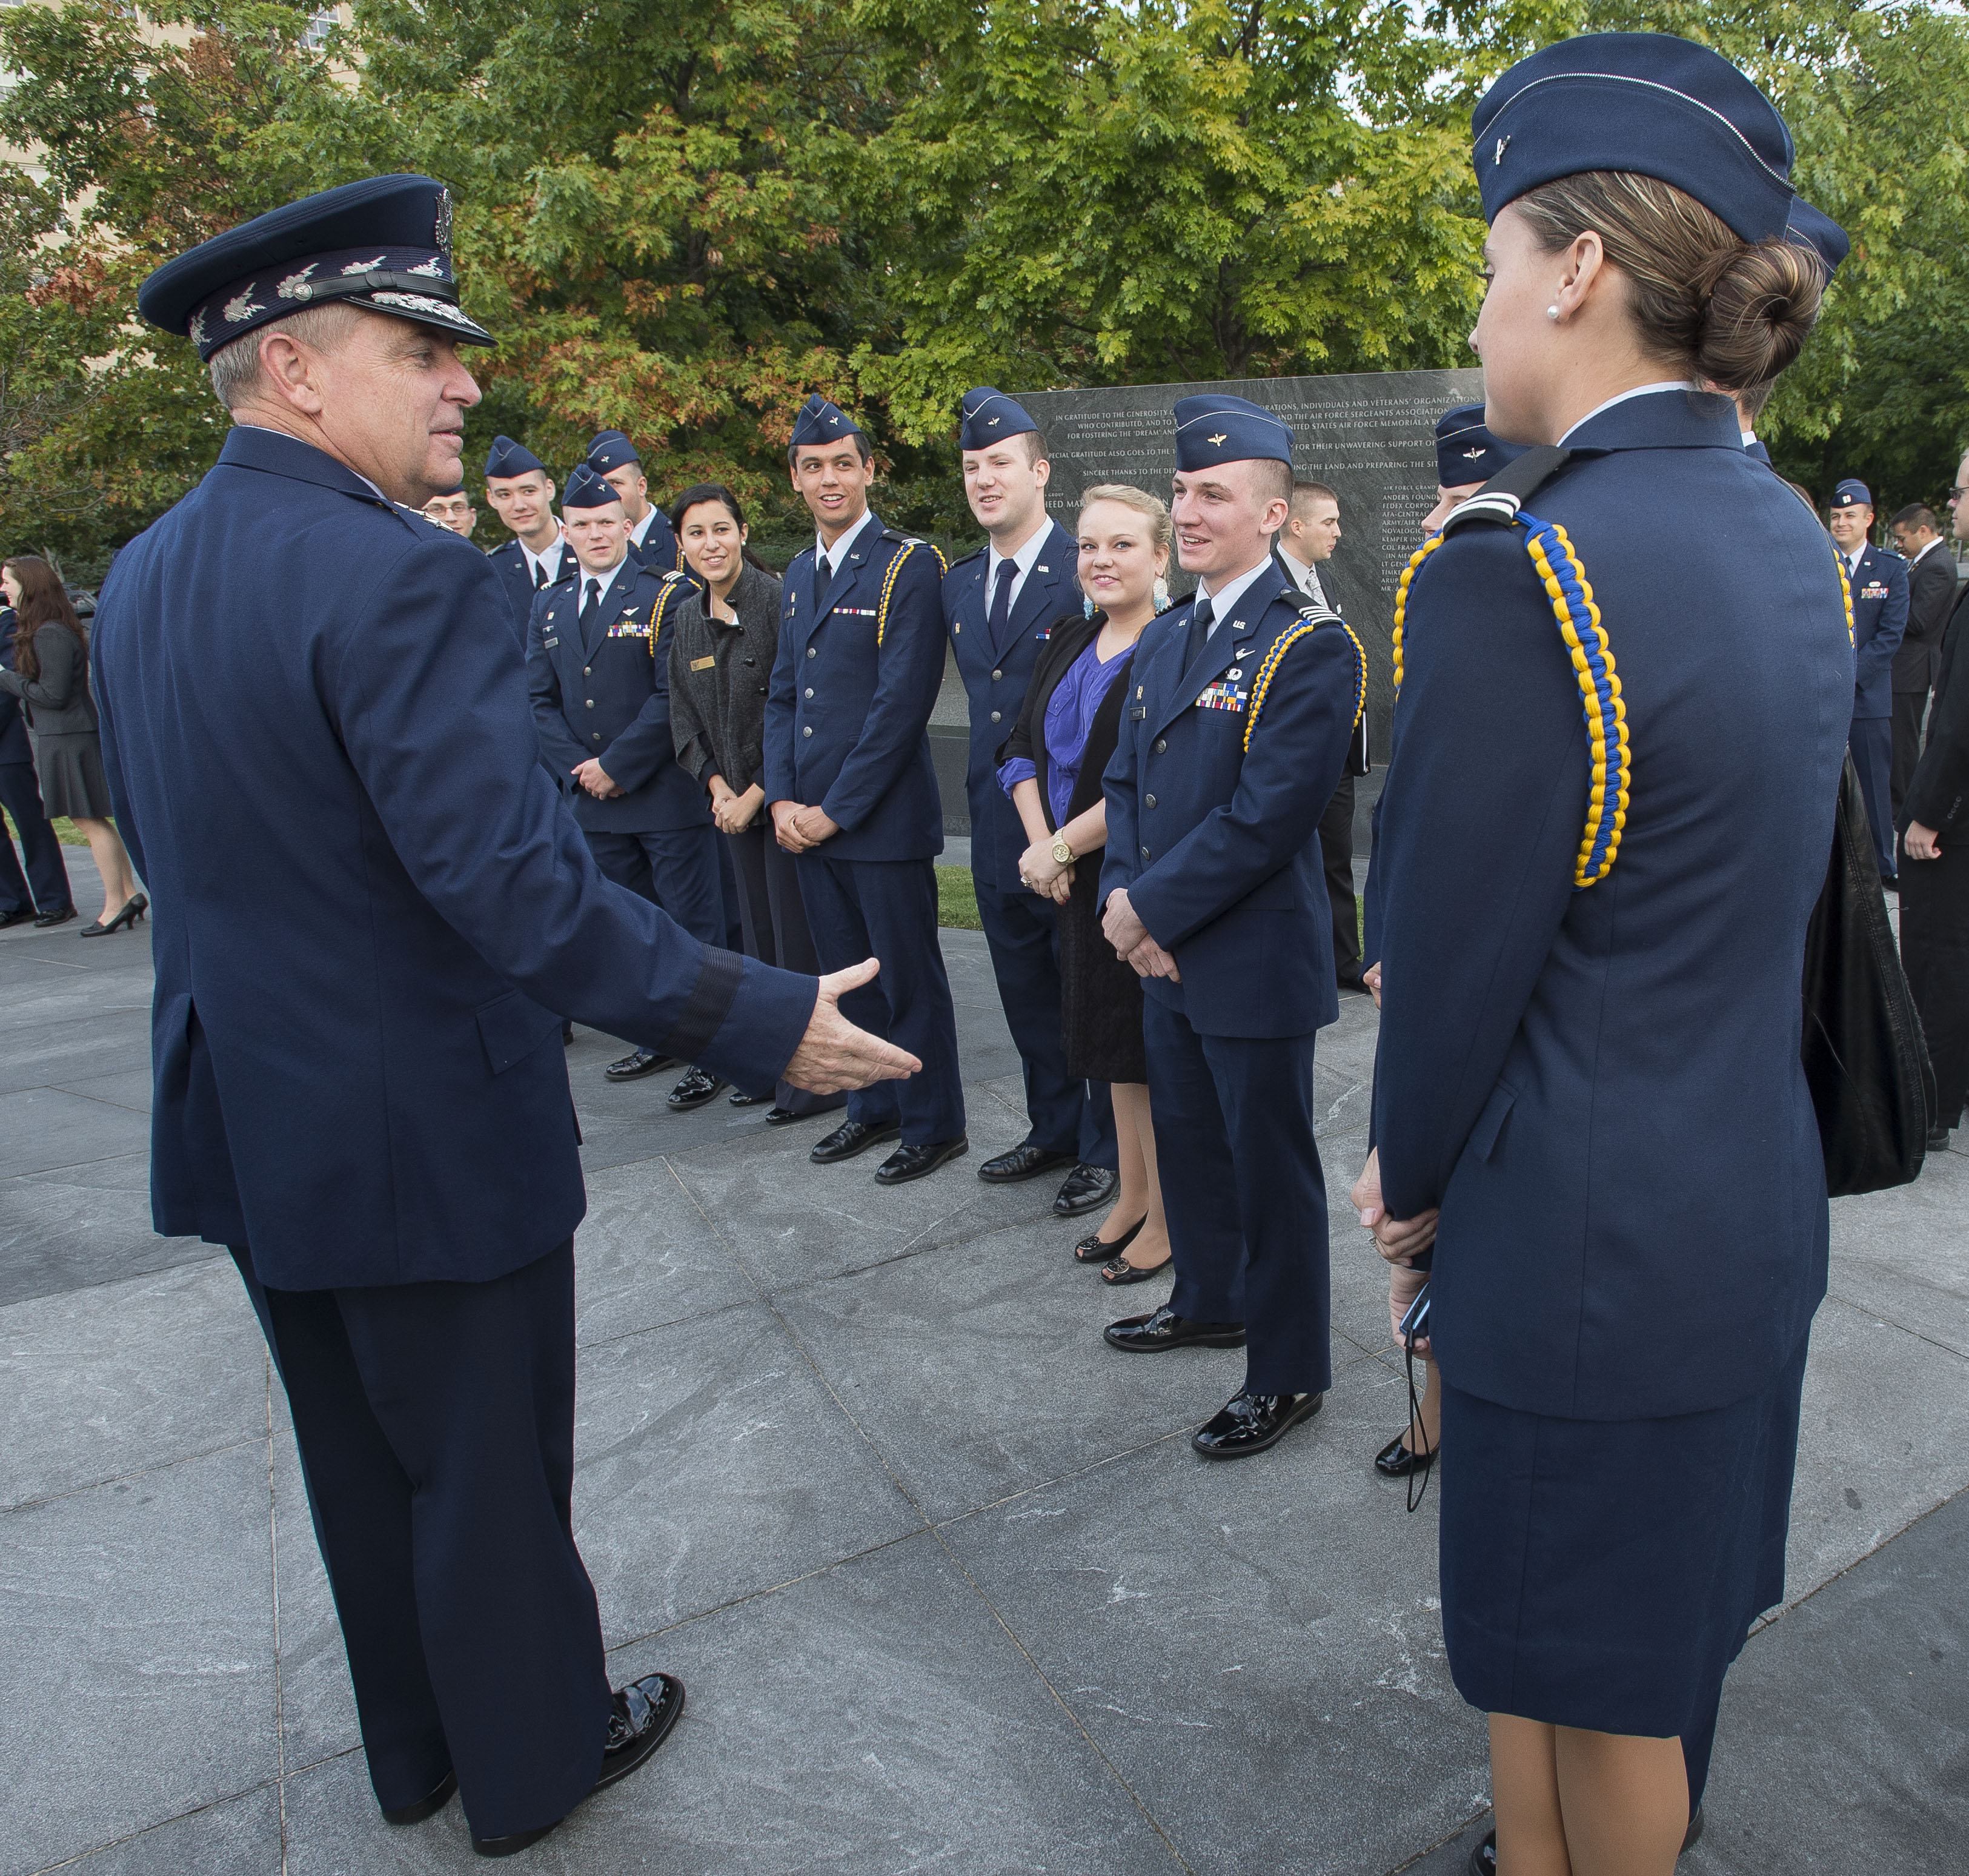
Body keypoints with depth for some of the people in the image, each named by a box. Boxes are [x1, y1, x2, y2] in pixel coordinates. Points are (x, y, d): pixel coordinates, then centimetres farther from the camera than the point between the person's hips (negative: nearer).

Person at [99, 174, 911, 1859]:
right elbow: (514, 882, -31)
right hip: (427, 1134, -8)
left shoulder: (143, 577, 5)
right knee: (488, 1466, 14)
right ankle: (534, 1754, 38)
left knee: (362, 1464, 24)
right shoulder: (400, 576, -23)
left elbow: (168, 843, 13)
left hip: (251, 1118, 9)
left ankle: (417, 1750, 46)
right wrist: (761, 1021, -27)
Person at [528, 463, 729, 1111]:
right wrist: (579, 768, -6)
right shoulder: (548, 607, 12)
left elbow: (672, 696, -12)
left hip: (666, 793, -6)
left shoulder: (663, 597, -5)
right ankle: (661, 1037, 29)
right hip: (593, 798, 6)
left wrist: (616, 767, -13)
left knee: (694, 925, -1)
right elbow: (541, 700, 9)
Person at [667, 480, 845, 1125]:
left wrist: (759, 793, -15)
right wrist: (716, 784, -3)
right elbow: (684, 715, 12)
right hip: (733, 800, 7)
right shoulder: (685, 616, 9)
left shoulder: (778, 601, -13)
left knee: (798, 935, -2)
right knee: (758, 935, 13)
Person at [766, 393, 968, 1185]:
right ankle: (875, 1106, 32)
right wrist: (781, 799, 2)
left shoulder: (908, 565, -9)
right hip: (807, 819, 7)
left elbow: (902, 702, -16)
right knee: (846, 973, 16)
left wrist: (835, 809, -14)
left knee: (909, 978, 3)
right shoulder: (799, 573, 15)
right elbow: (783, 695, 16)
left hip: (883, 820, -7)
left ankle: (933, 1126, 18)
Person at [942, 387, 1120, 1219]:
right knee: (1026, 992, 17)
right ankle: (1053, 1129, 35)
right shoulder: (959, 584, 11)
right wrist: (999, 788, 11)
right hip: (997, 827, 7)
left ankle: (1106, 1150, 23)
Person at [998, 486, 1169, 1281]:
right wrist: (1042, 842, -6)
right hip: (1079, 882, 7)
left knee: (1154, 1049, 4)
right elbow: (1022, 747, 8)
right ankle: (1132, 1197, 33)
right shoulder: (1068, 640, 9)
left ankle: (1166, 1219, 20)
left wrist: (1062, 846, -16)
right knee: (1113, 1041, 17)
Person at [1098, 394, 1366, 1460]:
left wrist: (1149, 908, -17)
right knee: (1188, 1143, 22)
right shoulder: (1165, 637, 11)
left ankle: (1287, 1372, 24)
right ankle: (1209, 1303, 44)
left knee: (1271, 1167, 6)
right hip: (1165, 957, 8)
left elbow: (1266, 817, -22)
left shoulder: (1310, 648, -15)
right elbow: (1126, 779, 11)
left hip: (1256, 961, -8)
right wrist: (1125, 900, -4)